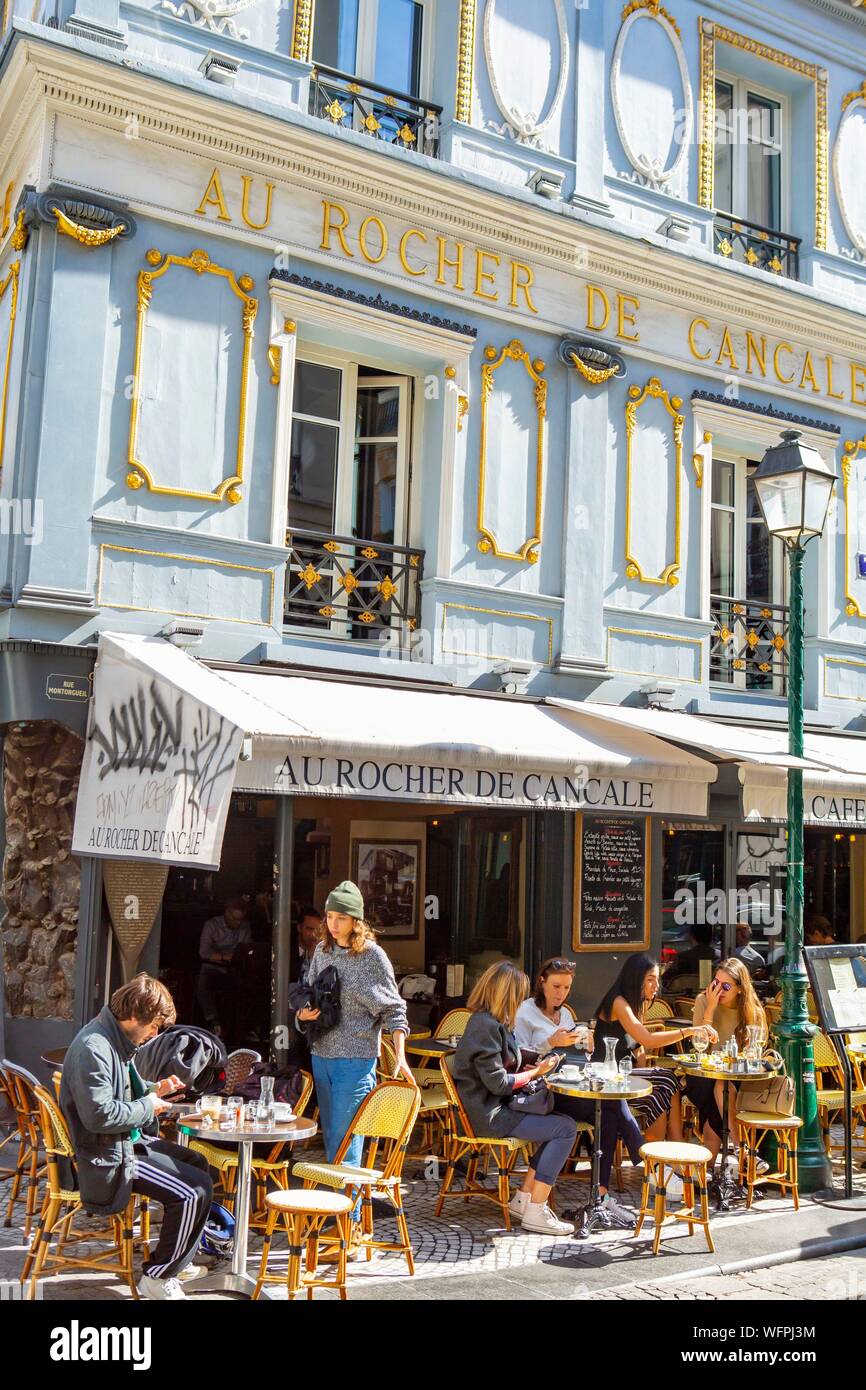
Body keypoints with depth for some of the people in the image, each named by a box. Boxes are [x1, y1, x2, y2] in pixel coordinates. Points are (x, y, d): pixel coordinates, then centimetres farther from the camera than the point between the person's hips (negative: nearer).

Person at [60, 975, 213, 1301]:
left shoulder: (118, 1040, 7)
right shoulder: (93, 1048, -25)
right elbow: (100, 1115, -30)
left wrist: (155, 1089, 7)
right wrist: (147, 1106, -16)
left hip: (128, 1140, 11)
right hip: (107, 1156, -11)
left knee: (197, 1163, 21)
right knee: (195, 1191, -16)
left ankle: (184, 1253, 33)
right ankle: (158, 1277, 0)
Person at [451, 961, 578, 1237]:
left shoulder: (493, 1022, 13)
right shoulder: (486, 1026, -19)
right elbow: (497, 1082, -21)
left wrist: (532, 1068, 4)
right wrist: (535, 1073, -8)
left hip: (493, 1107, 10)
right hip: (487, 1115, -10)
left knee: (562, 1124, 3)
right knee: (566, 1128, -12)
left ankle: (524, 1197, 8)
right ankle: (535, 1212, -7)